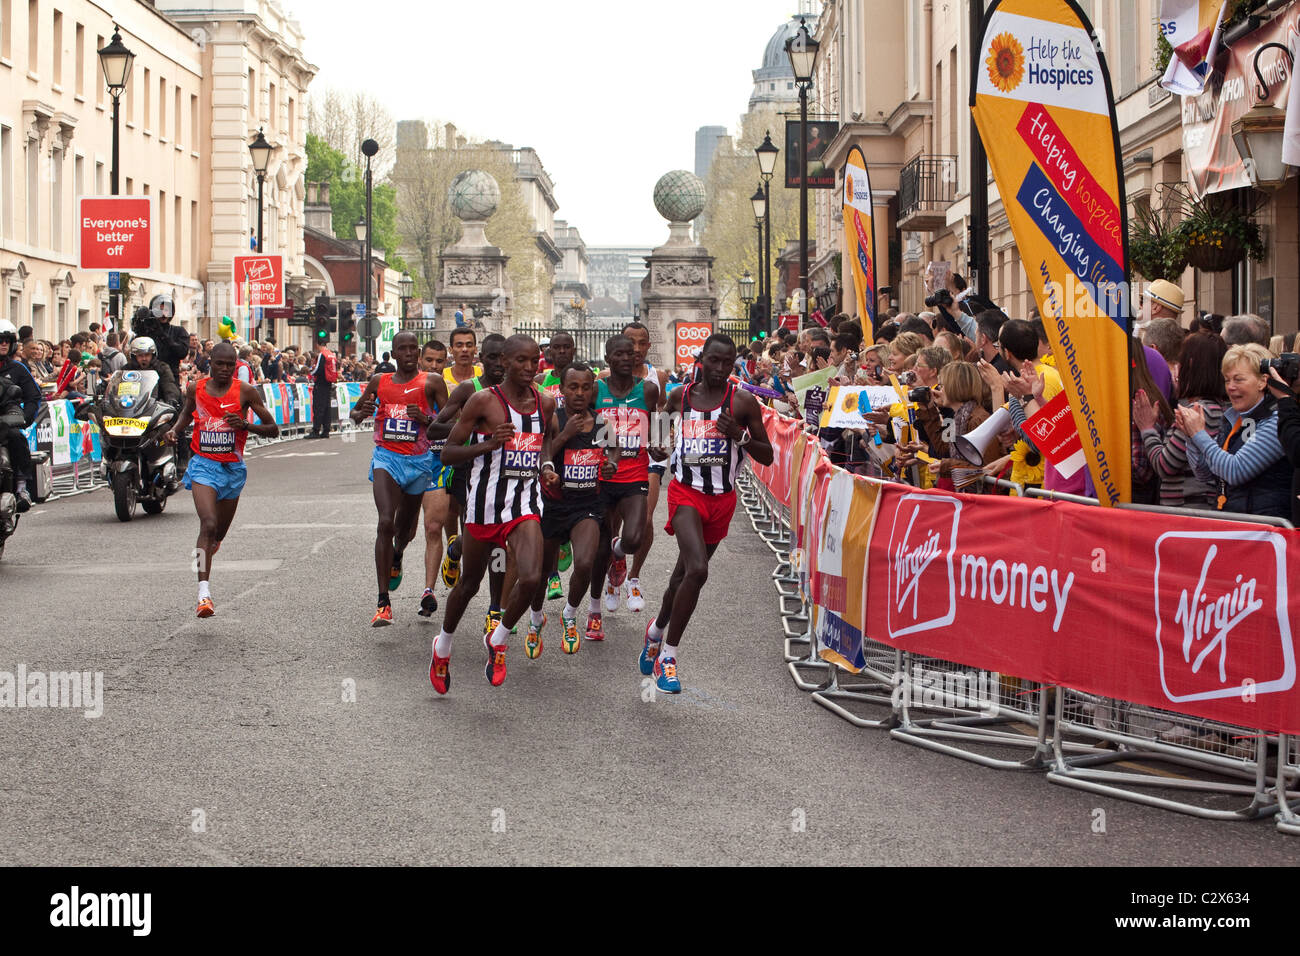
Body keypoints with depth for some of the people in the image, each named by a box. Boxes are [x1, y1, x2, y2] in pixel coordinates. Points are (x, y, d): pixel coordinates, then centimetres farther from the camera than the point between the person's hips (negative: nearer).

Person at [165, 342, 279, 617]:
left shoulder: (246, 392, -5)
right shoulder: (196, 389, 1)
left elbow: (273, 429, -3)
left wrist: (246, 425, -20)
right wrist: (175, 430, 4)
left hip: (233, 468, 2)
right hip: (203, 464, -1)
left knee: (219, 533, 16)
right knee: (208, 524, -22)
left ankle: (207, 548, 55)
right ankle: (203, 593, -26)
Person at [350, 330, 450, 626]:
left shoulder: (431, 383, -1)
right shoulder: (379, 382, 6)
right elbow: (355, 410, 19)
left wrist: (426, 419, -22)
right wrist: (361, 413, -5)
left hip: (419, 460, 1)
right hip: (386, 458, -1)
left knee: (406, 527, 17)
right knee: (385, 523, -20)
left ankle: (396, 558, 58)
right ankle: (383, 603, -22)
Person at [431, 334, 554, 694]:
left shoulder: (545, 403, 5)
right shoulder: (484, 400, -10)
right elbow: (448, 452, -8)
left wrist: (545, 462, 8)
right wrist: (489, 444, -22)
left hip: (525, 504, 3)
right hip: (485, 503, -3)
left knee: (531, 578, -18)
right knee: (469, 583, 13)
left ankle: (497, 640, 8)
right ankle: (443, 647, 39)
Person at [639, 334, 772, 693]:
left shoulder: (743, 402, -4)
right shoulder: (679, 396, 2)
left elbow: (767, 457, -2)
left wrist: (740, 436, -18)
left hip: (722, 498, 2)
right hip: (686, 492, -2)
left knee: (684, 574, 17)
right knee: (697, 570, -23)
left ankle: (657, 630, 45)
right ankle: (669, 653, -11)